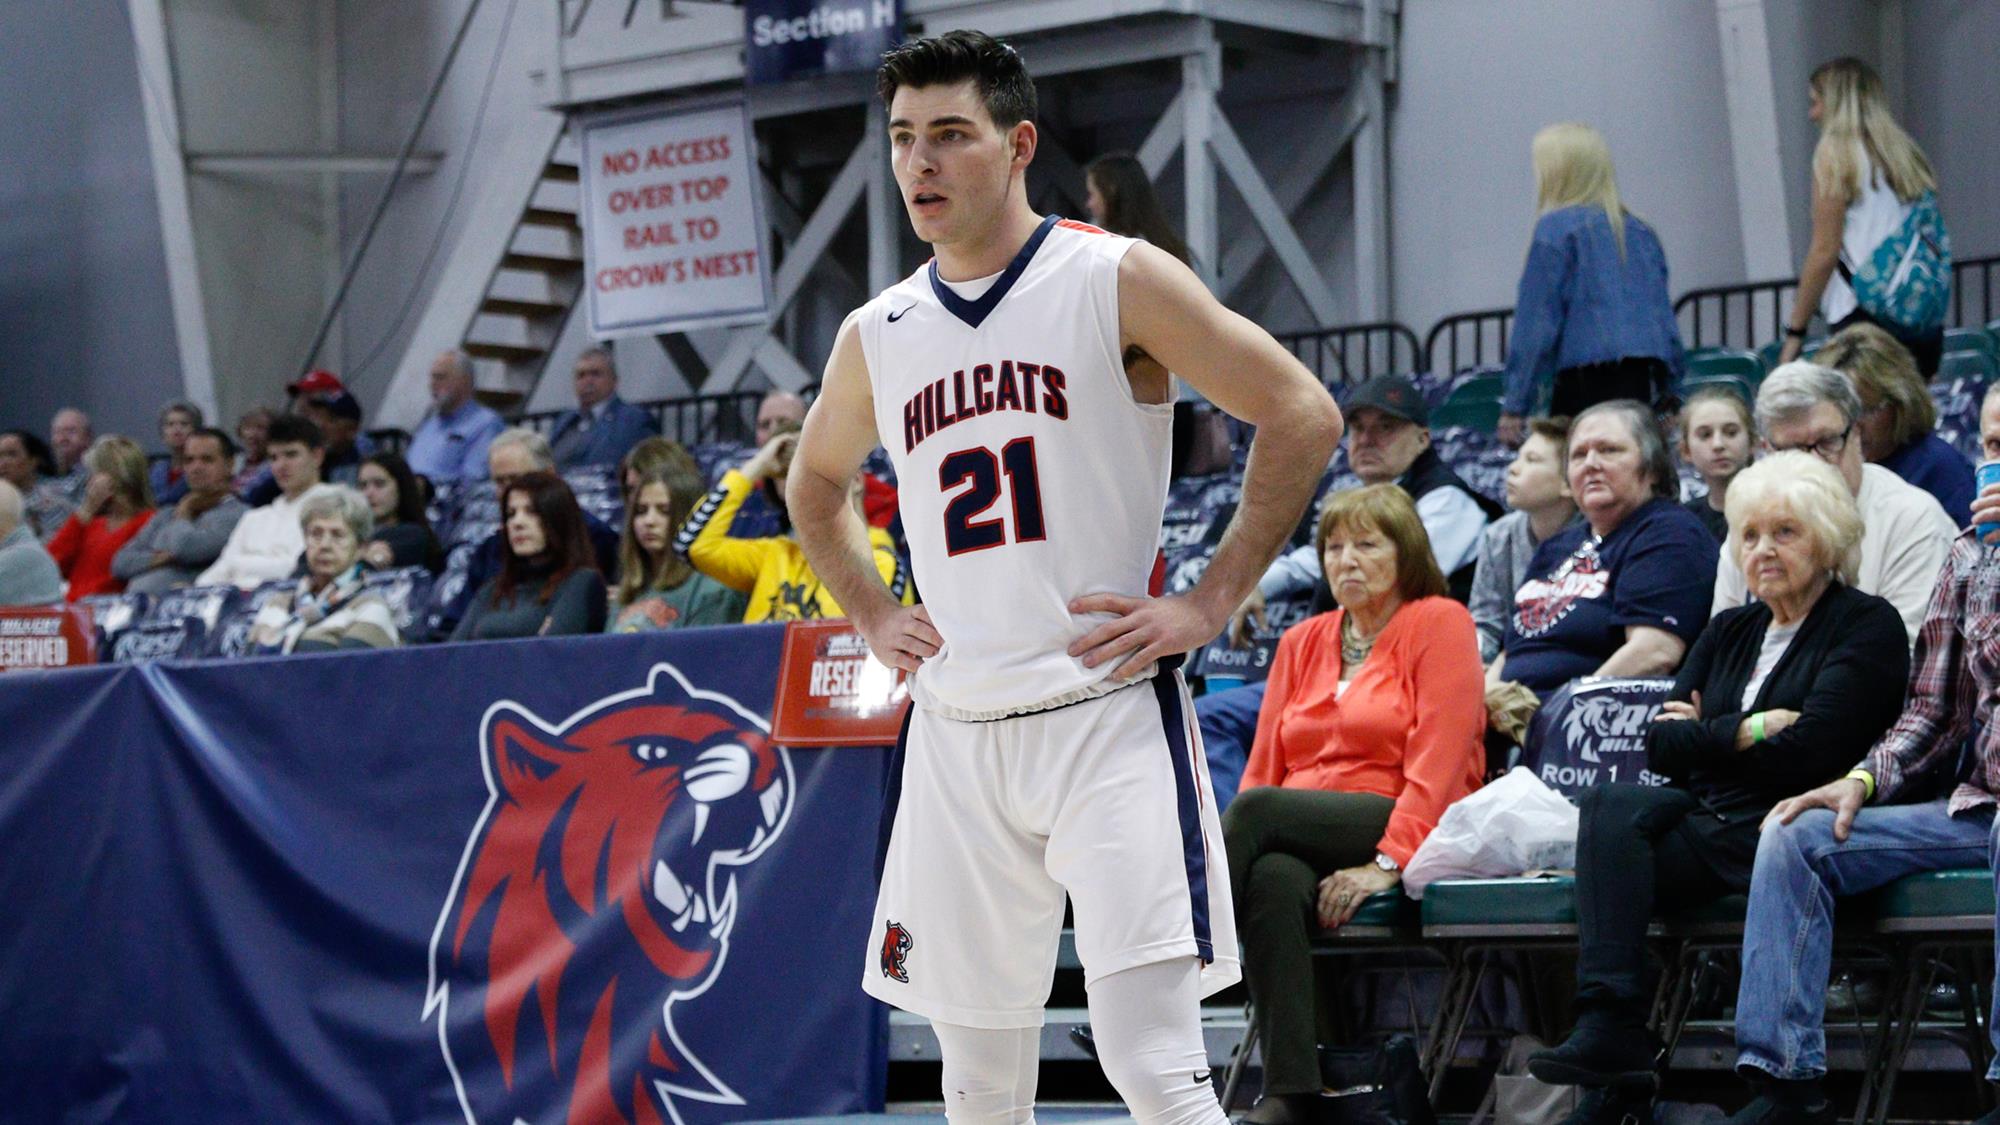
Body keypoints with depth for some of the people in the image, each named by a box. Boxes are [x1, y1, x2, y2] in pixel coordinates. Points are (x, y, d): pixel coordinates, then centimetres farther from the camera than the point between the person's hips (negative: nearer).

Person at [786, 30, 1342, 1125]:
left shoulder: (1115, 281, -4)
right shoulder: (876, 336, 11)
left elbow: (1303, 415, -3)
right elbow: (815, 485, 31)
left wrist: (1208, 604, -7)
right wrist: (875, 618, 15)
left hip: (1108, 716, -5)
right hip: (956, 738, 5)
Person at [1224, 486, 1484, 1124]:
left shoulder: (1440, 623, 4)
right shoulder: (1302, 643, 22)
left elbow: (1438, 760, -8)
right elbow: (1264, 766, 16)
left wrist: (1388, 861, -20)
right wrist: (1233, 852, -4)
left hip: (1405, 830, -4)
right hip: (1297, 842, 4)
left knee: (1258, 809, -31)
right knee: (1272, 880, -34)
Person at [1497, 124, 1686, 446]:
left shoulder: (1556, 228, -2)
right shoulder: (1639, 231, 15)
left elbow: (1536, 323, -5)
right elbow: (1665, 318, 17)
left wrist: (1514, 406, -4)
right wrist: (1664, 394, 22)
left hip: (1589, 378, -6)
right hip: (1647, 380, 6)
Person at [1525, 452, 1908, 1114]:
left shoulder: (1868, 626, 4)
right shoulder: (1731, 632, 24)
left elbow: (1807, 752, -10)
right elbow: (1659, 745, 12)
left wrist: (1706, 737, 4)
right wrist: (1746, 731, -4)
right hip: (1708, 821, 6)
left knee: (1613, 810, -25)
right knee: (1613, 803, -25)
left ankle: (1611, 1027, -31)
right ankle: (1609, 1028, -35)